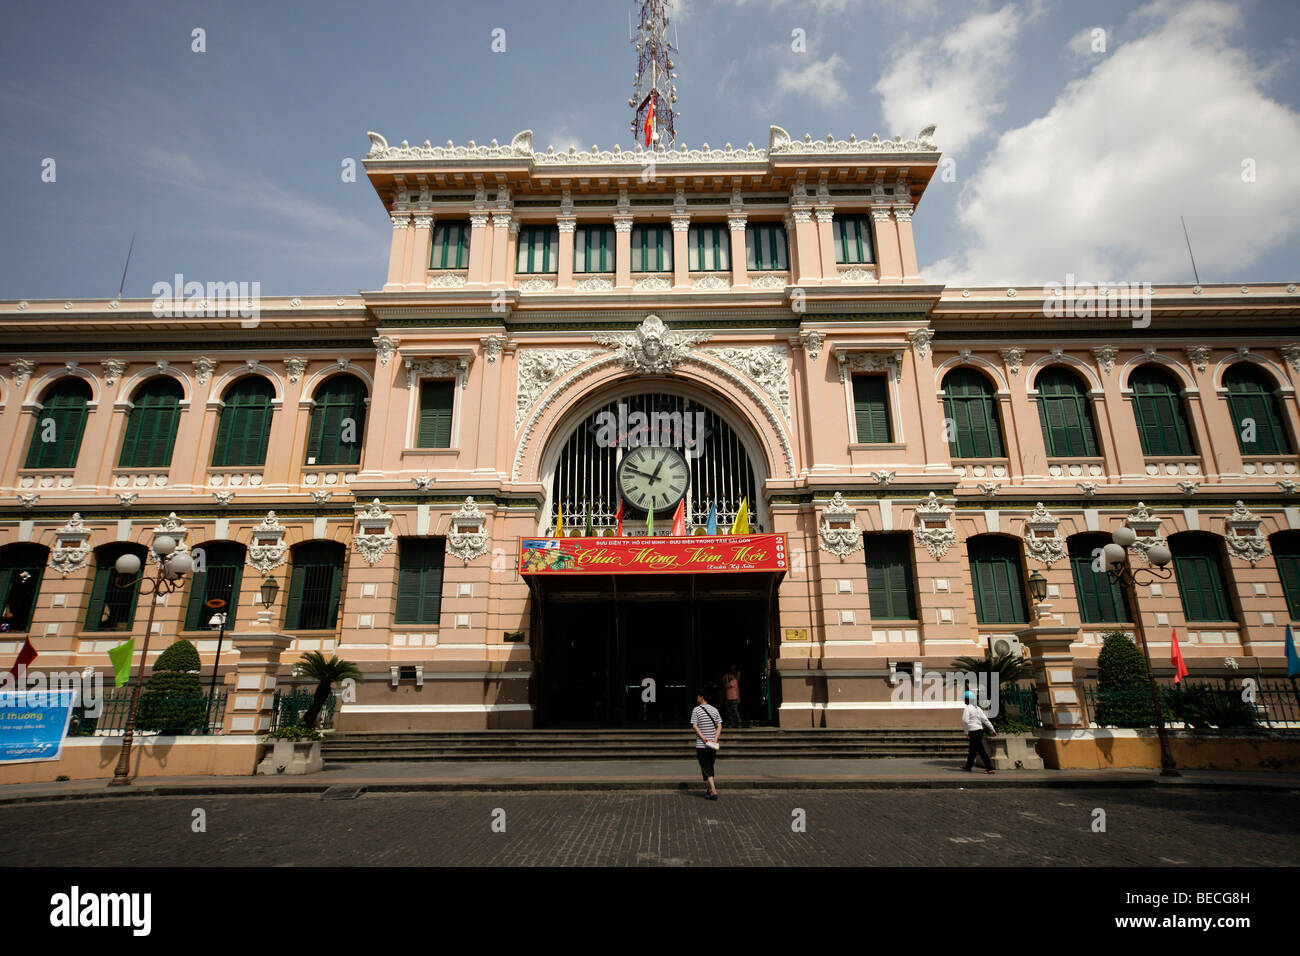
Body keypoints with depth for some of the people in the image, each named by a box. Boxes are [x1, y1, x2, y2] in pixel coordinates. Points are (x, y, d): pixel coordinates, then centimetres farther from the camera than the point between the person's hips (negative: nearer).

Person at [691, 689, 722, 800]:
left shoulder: (696, 710, -5)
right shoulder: (714, 710, 8)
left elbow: (695, 726, -13)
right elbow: (719, 726, 1)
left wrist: (703, 738, -16)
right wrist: (715, 739, -6)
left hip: (701, 745, -4)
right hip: (713, 745, 4)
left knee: (706, 768, -3)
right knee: (710, 766, 17)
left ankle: (713, 790, -15)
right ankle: (710, 790, 23)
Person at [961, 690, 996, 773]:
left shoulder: (967, 708, -11)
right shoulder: (977, 708, 12)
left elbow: (965, 721, -20)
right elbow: (985, 719, 10)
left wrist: (966, 732, -11)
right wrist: (992, 729, 12)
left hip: (974, 731, -8)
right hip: (980, 729, 8)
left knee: (980, 750, -3)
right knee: (972, 749, 15)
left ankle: (989, 768, -3)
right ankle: (968, 766, 21)